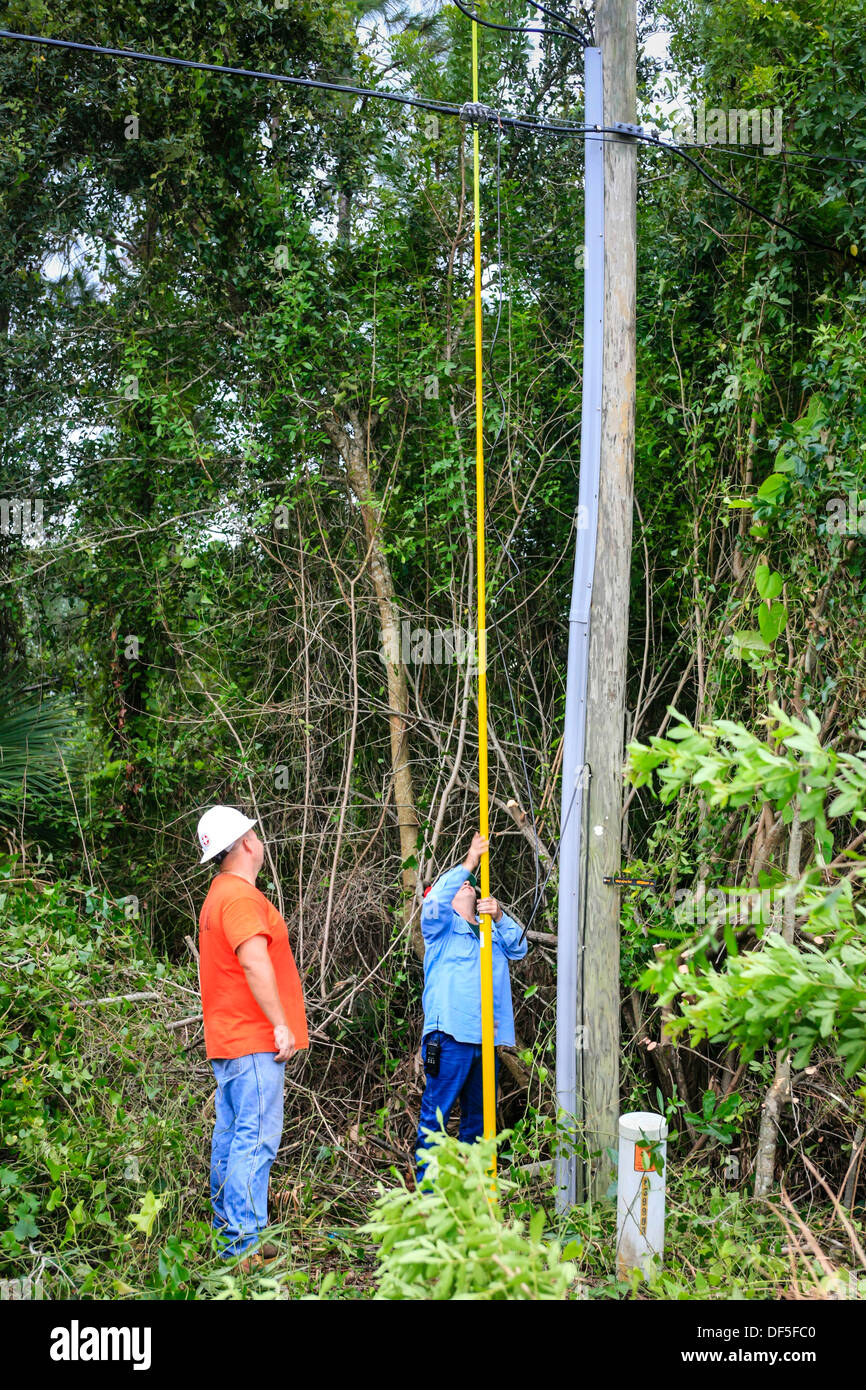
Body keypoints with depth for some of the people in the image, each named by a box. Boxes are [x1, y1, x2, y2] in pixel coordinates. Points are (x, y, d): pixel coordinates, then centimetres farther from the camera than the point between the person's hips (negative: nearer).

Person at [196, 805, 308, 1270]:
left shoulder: (219, 894, 19)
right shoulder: (241, 896, -14)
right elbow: (255, 962, -24)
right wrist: (281, 1024, -21)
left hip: (227, 1039, 11)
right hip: (253, 1039, -11)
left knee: (231, 1137, 13)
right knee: (256, 1139, -10)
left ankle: (226, 1229, 20)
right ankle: (242, 1244, -11)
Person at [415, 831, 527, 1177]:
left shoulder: (492, 932, 23)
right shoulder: (441, 927, 6)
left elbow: (519, 948, 7)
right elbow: (432, 904, -15)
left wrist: (499, 917, -9)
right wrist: (468, 864, -19)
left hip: (486, 1039, 6)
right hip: (450, 1035, -6)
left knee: (478, 1117, 12)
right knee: (435, 1114, -6)